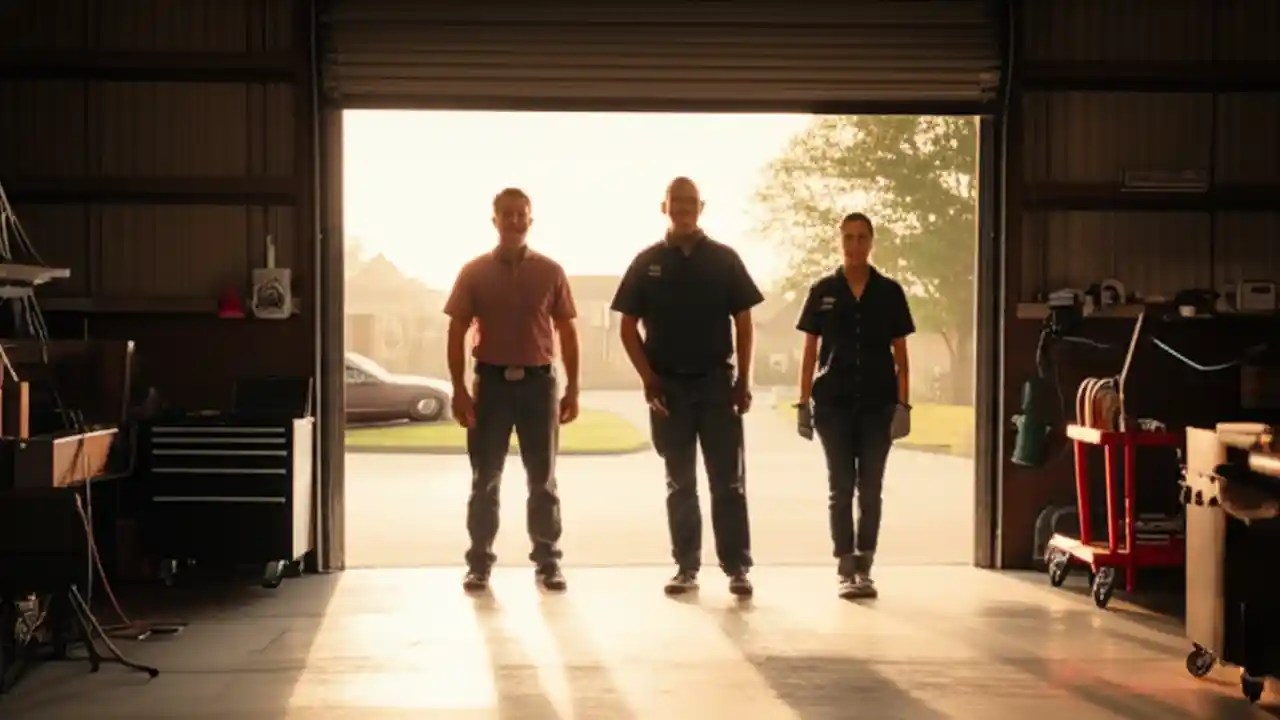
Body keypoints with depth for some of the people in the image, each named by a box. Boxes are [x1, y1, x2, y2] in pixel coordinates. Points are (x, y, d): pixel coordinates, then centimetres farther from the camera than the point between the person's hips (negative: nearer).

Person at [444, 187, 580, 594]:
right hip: (492, 381, 0)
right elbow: (457, 333, 1)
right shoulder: (474, 272, 1)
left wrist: (572, 389, 1)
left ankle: (547, 561, 14)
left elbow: (567, 333, 6)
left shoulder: (550, 272, 4)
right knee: (485, 479, 4)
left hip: (539, 381, 1)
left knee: (543, 479, 7)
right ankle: (479, 563, 11)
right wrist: (458, 389, -7)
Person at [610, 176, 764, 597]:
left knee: (728, 481, -1)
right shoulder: (647, 262, 4)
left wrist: (743, 380, -3)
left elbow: (743, 323, 4)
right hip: (669, 386, 1)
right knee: (680, 483, 8)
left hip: (717, 382, -1)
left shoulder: (724, 259, 4)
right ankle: (686, 567, 13)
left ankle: (737, 566, 3)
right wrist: (648, 379, -6)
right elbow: (628, 326, 4)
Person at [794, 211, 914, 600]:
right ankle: (846, 569, 5)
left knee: (870, 488, 4)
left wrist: (903, 402, -1)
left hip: (878, 402, 1)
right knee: (841, 487, 2)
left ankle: (865, 567, 11)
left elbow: (900, 353, 6)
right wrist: (804, 402, 1)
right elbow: (810, 351, 6)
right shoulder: (823, 291, 4)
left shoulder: (889, 292, 4)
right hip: (833, 403, 0)